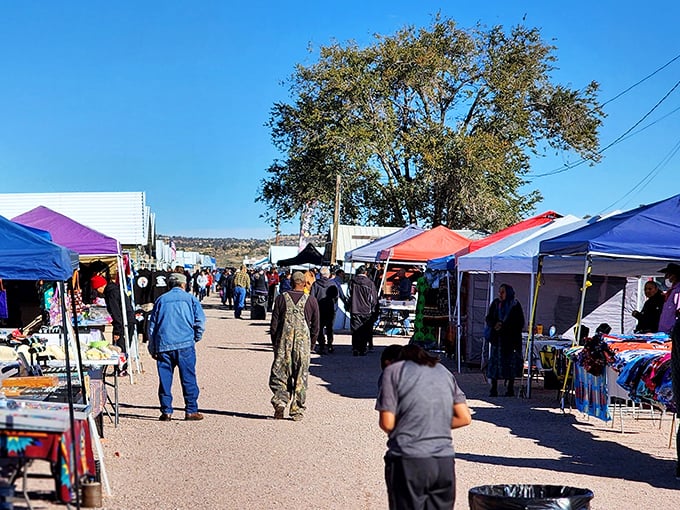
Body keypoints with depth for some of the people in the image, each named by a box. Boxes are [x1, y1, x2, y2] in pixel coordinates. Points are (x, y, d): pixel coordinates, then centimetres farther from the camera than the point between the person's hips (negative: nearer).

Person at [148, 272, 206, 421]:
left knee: (165, 379, 6)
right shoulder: (190, 299, 8)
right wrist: (196, 338, 15)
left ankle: (166, 411, 6)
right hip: (185, 344, -2)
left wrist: (152, 349, 21)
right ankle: (191, 410, 0)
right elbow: (200, 320, -1)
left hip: (163, 345, 2)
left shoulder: (161, 300, 15)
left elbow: (152, 326, 15)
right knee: (188, 378, 1)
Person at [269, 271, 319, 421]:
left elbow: (274, 323, 2)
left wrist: (275, 343, 13)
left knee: (279, 374, 8)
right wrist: (311, 345, 16)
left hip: (283, 342, 0)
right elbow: (315, 327, 4)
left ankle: (280, 401, -11)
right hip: (303, 343, 0)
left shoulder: (282, 298, 0)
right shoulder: (311, 301, 1)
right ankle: (297, 410, 8)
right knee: (300, 377, 6)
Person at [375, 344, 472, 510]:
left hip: (409, 462, -5)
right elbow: (464, 418, 11)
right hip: (445, 462, 5)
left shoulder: (393, 370, 1)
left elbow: (387, 423, -6)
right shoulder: (443, 371, 16)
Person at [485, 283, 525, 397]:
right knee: (495, 362, -1)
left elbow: (519, 323, -3)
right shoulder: (495, 304, 8)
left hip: (510, 339, -3)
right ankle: (494, 390, 3)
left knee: (511, 364, 0)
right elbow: (489, 319, 9)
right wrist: (495, 324, -12)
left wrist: (503, 326, -11)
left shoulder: (515, 306, -3)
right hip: (497, 339, 3)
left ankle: (510, 389, 9)